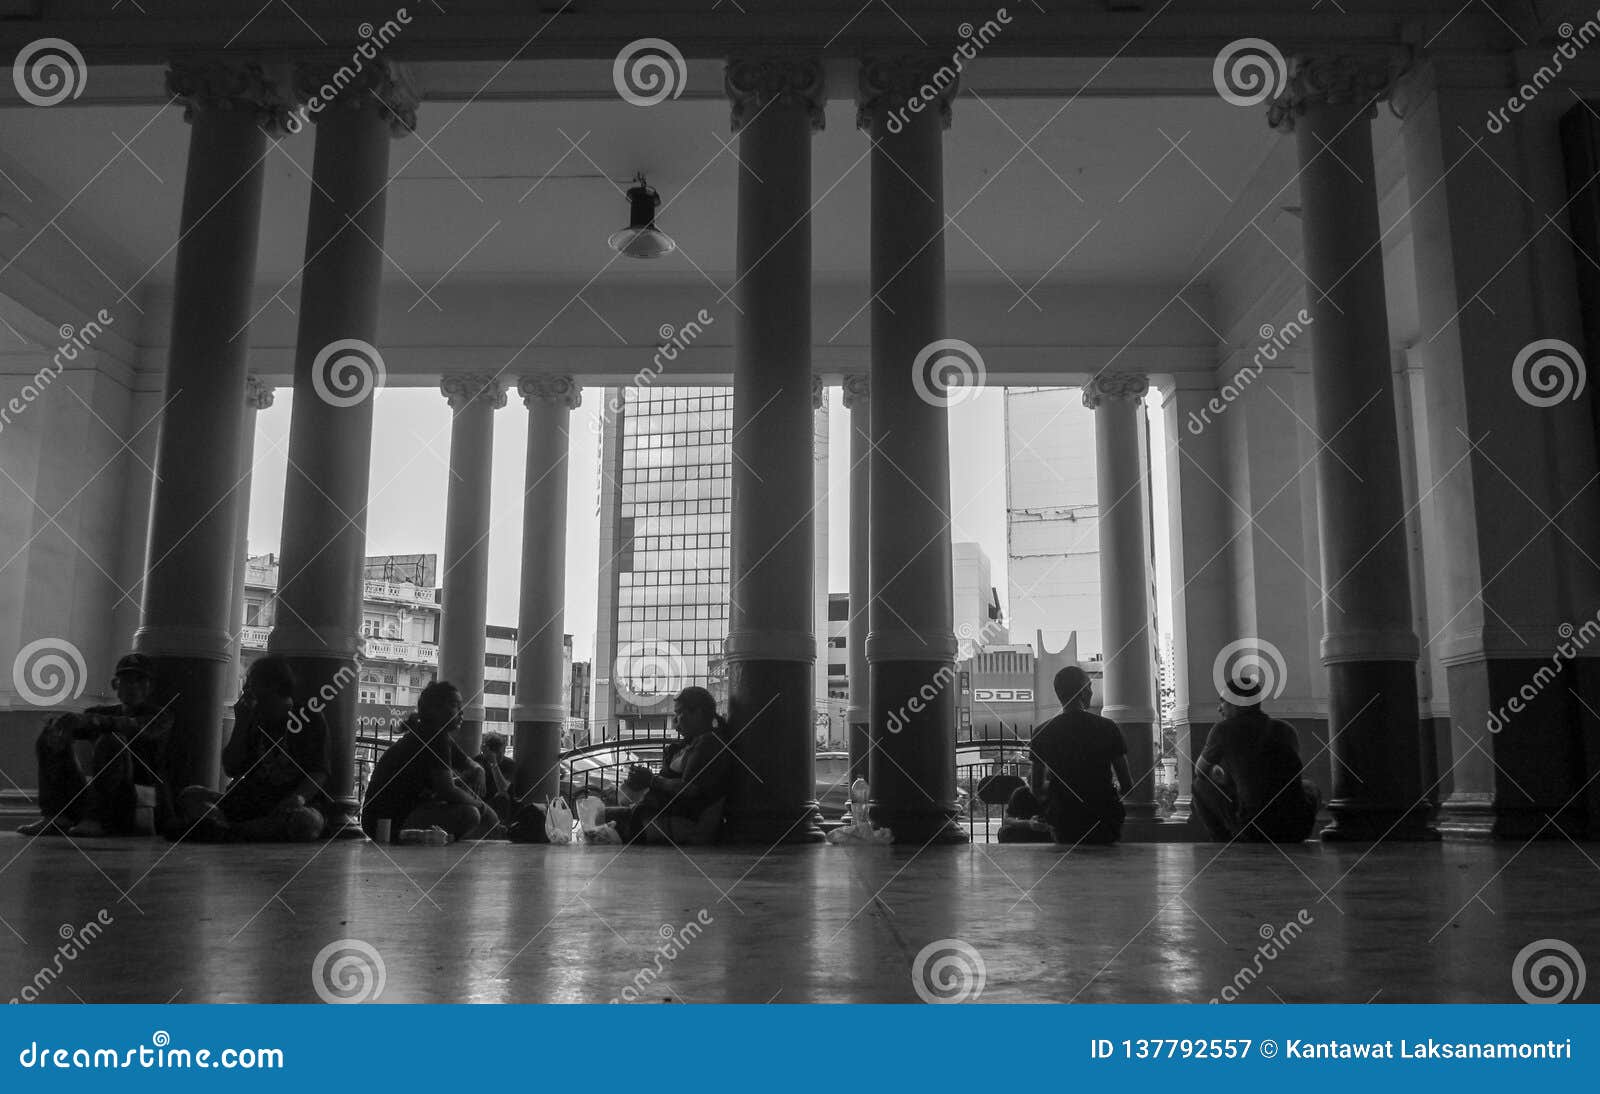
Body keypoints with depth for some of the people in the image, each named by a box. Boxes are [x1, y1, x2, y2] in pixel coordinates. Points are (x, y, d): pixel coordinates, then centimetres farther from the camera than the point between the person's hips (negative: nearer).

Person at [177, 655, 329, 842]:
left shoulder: (310, 720, 3)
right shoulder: (254, 720, 16)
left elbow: (319, 773, -7)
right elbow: (231, 769, 8)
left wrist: (299, 797, -26)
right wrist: (240, 725, 0)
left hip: (288, 805, -5)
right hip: (249, 802, 5)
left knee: (306, 823, -39)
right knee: (189, 796, -15)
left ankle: (224, 832, -38)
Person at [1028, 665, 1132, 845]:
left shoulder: (1043, 733, -3)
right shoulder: (1107, 727, -4)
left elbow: (1037, 790, 0)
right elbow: (1127, 785, -4)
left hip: (1063, 827, 1)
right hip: (1105, 829, -1)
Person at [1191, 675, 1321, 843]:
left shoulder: (1224, 730, 0)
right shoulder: (1286, 730, 12)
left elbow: (1200, 771, 18)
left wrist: (1218, 775, 42)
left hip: (1253, 828, -3)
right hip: (1298, 830, 4)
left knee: (1201, 786, 17)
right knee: (1310, 789, 37)